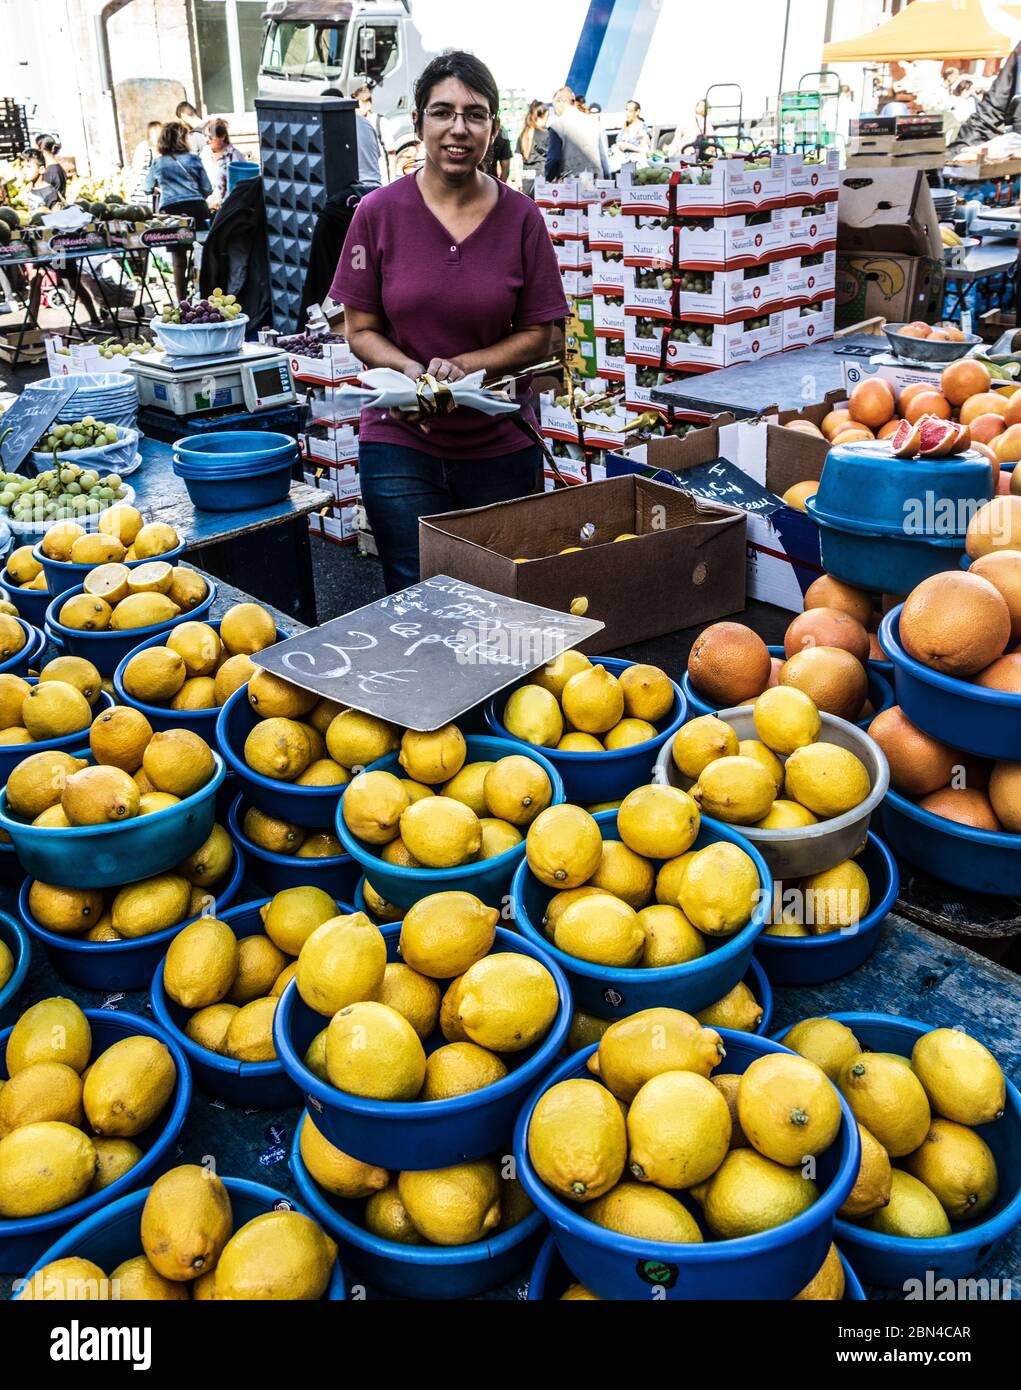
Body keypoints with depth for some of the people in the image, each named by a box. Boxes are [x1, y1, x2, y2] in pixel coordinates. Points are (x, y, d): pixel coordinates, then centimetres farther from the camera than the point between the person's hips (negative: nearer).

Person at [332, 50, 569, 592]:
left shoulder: (520, 217, 0)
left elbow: (538, 335, 1)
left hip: (501, 445, 1)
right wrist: (410, 371, -18)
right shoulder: (379, 212, -2)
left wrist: (463, 366, -15)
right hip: (401, 443, -1)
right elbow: (361, 330, 2)